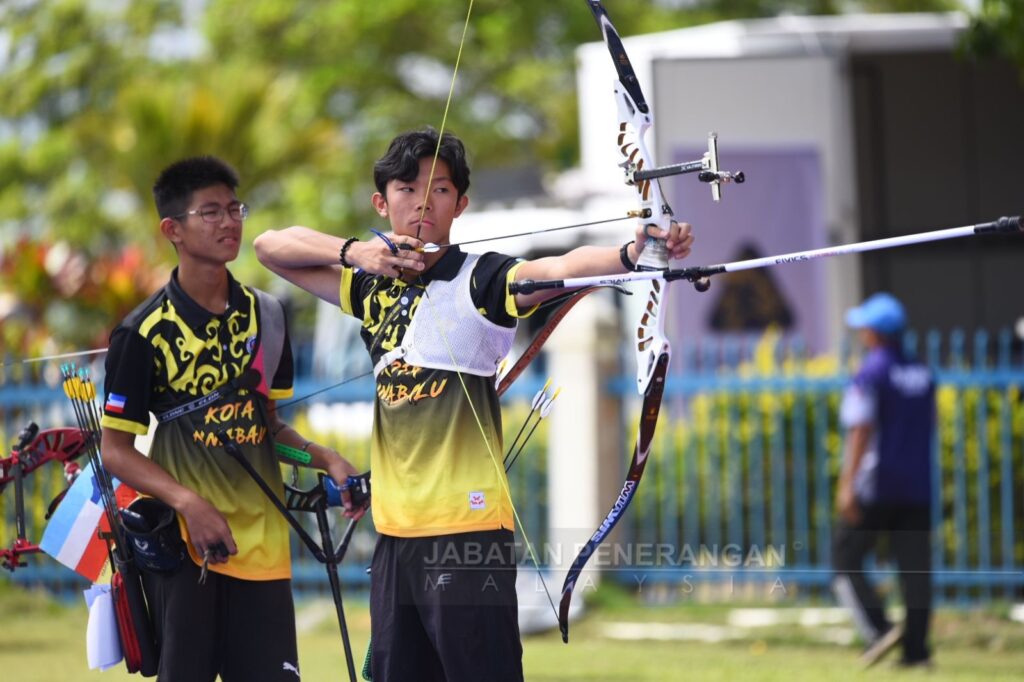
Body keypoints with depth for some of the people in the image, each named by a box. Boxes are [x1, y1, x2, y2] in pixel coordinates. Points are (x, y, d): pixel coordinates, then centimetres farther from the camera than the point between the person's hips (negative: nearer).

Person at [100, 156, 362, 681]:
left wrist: (323, 458, 1)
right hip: (185, 542, -4)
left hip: (263, 540, 4)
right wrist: (188, 503, -19)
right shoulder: (144, 333, -6)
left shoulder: (265, 316, 10)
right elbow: (116, 450, -5)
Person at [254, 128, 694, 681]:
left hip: (466, 531, -6)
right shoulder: (373, 287, 13)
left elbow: (560, 268, -24)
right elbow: (271, 246, 16)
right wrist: (355, 251, -2)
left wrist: (631, 253, -45)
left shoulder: (479, 281, -6)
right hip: (395, 532, 6)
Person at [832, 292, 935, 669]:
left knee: (845, 560, 3)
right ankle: (916, 647, -2)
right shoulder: (923, 375, 11)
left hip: (875, 485, -6)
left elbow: (861, 431, -16)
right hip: (917, 486, 6)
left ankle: (879, 630, -12)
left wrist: (847, 485, -19)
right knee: (915, 567, 3)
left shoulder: (871, 373, -9)